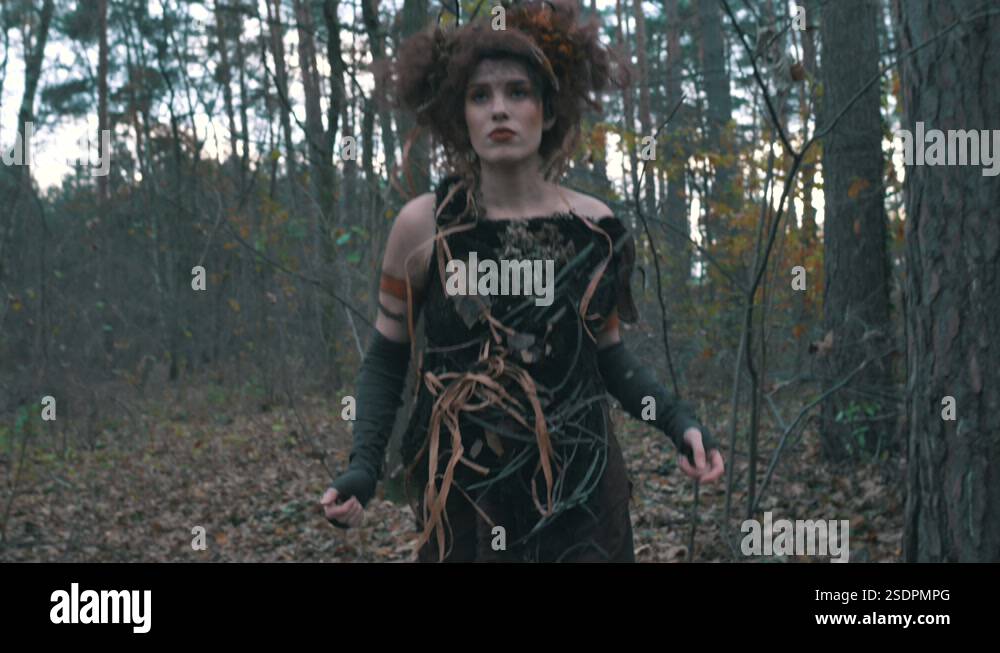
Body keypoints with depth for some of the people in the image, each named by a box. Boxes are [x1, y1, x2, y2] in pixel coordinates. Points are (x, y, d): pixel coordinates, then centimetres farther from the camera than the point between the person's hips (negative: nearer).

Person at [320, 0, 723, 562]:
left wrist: (679, 421, -6)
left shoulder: (594, 227, -1)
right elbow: (387, 358, 3)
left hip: (582, 490, 2)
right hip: (462, 493, -1)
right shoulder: (423, 224, -7)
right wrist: (365, 466, -10)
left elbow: (608, 354, 10)